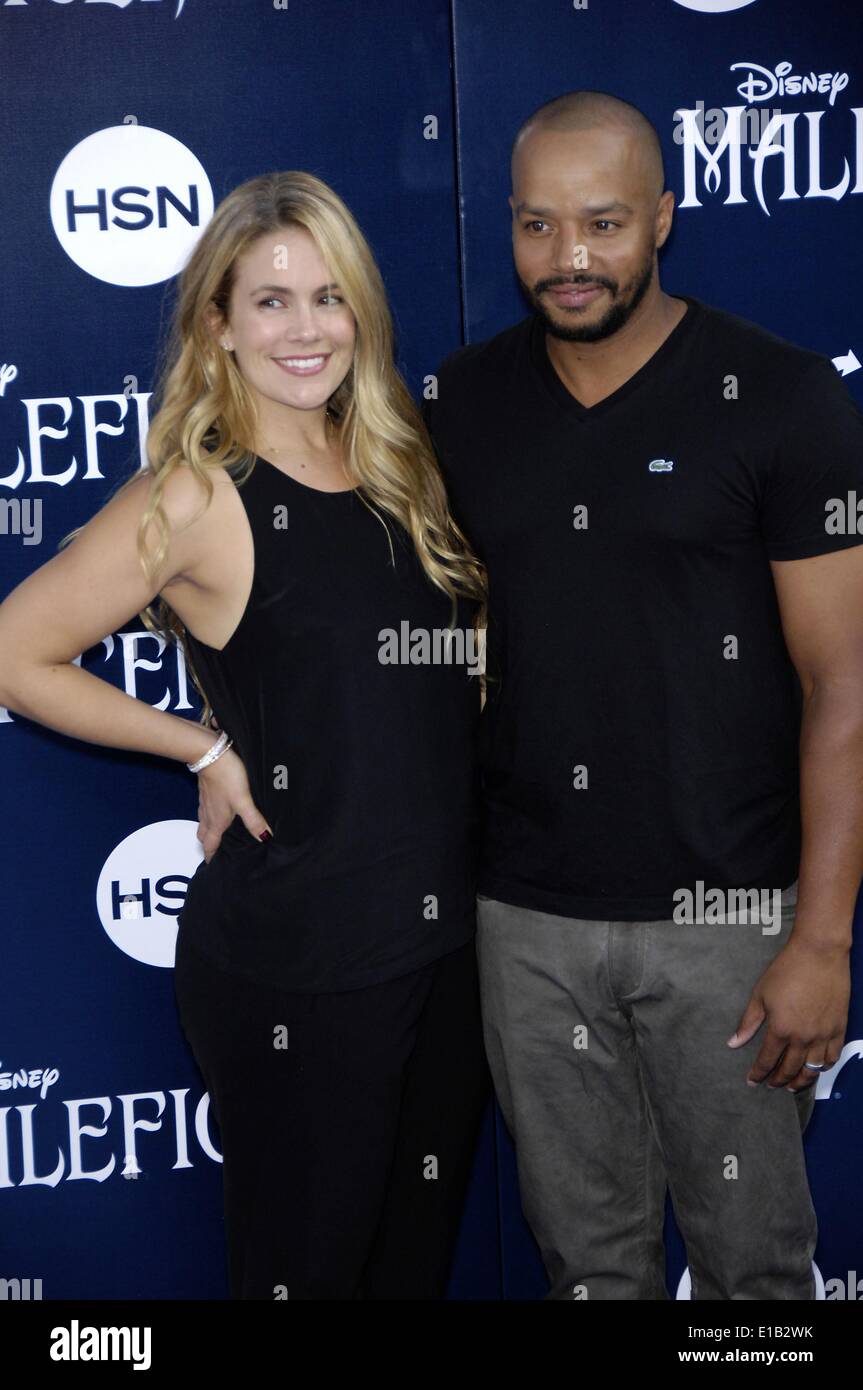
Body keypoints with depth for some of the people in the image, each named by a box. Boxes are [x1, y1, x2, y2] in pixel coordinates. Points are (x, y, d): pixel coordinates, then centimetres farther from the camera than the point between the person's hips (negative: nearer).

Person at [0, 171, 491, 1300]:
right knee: (309, 1255, 11)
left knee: (423, 1246, 20)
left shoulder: (399, 468, 6)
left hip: (449, 929, 6)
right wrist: (208, 749, -9)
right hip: (293, 961, -6)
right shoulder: (197, 501, -13)